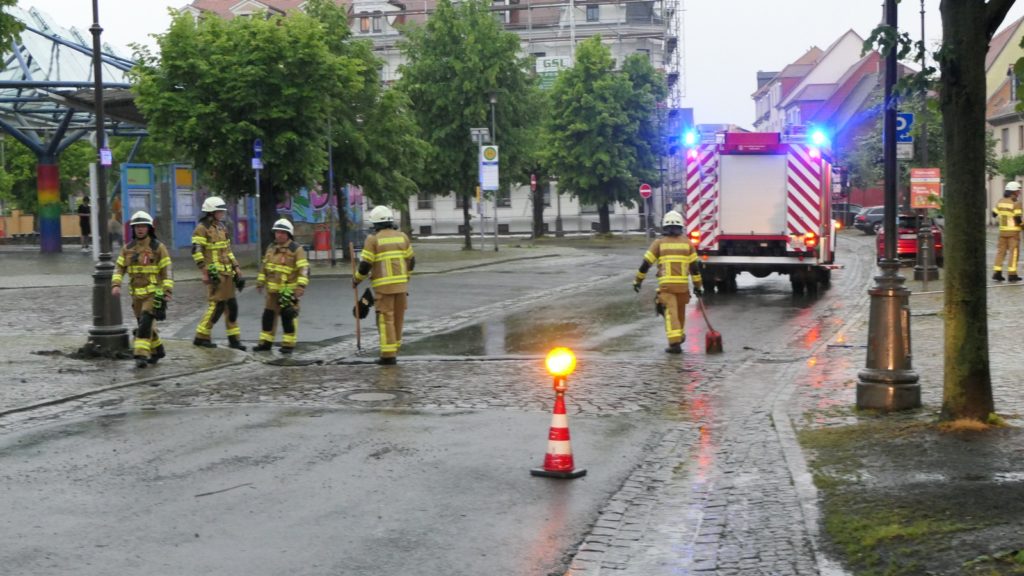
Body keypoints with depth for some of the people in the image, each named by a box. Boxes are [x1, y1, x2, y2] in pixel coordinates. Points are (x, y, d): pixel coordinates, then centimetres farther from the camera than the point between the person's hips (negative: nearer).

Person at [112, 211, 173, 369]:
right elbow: (119, 268, 4)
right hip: (137, 294, 5)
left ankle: (141, 355, -20)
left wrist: (168, 291, -16)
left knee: (145, 324, -19)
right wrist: (116, 285, -12)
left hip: (154, 293, -5)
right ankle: (157, 351, 32)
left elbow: (167, 271, -7)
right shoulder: (127, 248, 6)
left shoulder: (158, 247, -6)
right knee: (144, 325, 14)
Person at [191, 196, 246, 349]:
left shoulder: (222, 227, 18)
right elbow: (196, 251, -14)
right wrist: (205, 272, -18)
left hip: (227, 273, 8)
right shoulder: (202, 228, -8)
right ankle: (201, 337, 1)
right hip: (214, 273, -8)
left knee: (231, 305, 8)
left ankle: (234, 338, 14)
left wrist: (236, 267, 18)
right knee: (217, 305, -9)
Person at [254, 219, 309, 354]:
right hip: (273, 289, 7)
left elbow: (304, 269, -14)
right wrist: (260, 282, 20)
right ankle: (265, 342, 21)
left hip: (289, 290, -6)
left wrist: (301, 286, -23)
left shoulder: (296, 250, -9)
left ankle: (288, 344, 5)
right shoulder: (271, 248, 12)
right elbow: (264, 266, 22)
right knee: (268, 315, 11)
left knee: (288, 317, -4)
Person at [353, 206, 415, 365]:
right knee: (398, 318, 13)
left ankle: (389, 354, -7)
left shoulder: (373, 239, -6)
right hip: (401, 284, 4)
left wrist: (356, 280, 9)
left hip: (383, 286, -4)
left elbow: (365, 265, -8)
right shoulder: (402, 237, 7)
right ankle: (393, 349, 21)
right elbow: (411, 261, 12)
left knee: (386, 319, -3)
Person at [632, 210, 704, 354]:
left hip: (666, 284, -3)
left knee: (671, 312, -5)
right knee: (680, 311, 22)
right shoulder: (686, 243, 5)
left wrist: (637, 280, 12)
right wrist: (698, 286, 14)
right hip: (683, 285, 3)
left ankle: (675, 342, -15)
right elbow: (694, 266, 7)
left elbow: (646, 264, 0)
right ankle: (680, 335, 40)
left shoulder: (659, 243, 0)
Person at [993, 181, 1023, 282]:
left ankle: (997, 273, 7)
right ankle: (1012, 274, 0)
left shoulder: (1001, 202, 6)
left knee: (1001, 251, 10)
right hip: (1013, 231, -6)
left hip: (1002, 230, 6)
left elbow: (995, 214, 13)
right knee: (1014, 252, 1)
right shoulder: (1016, 203, -14)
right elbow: (1018, 218, -18)